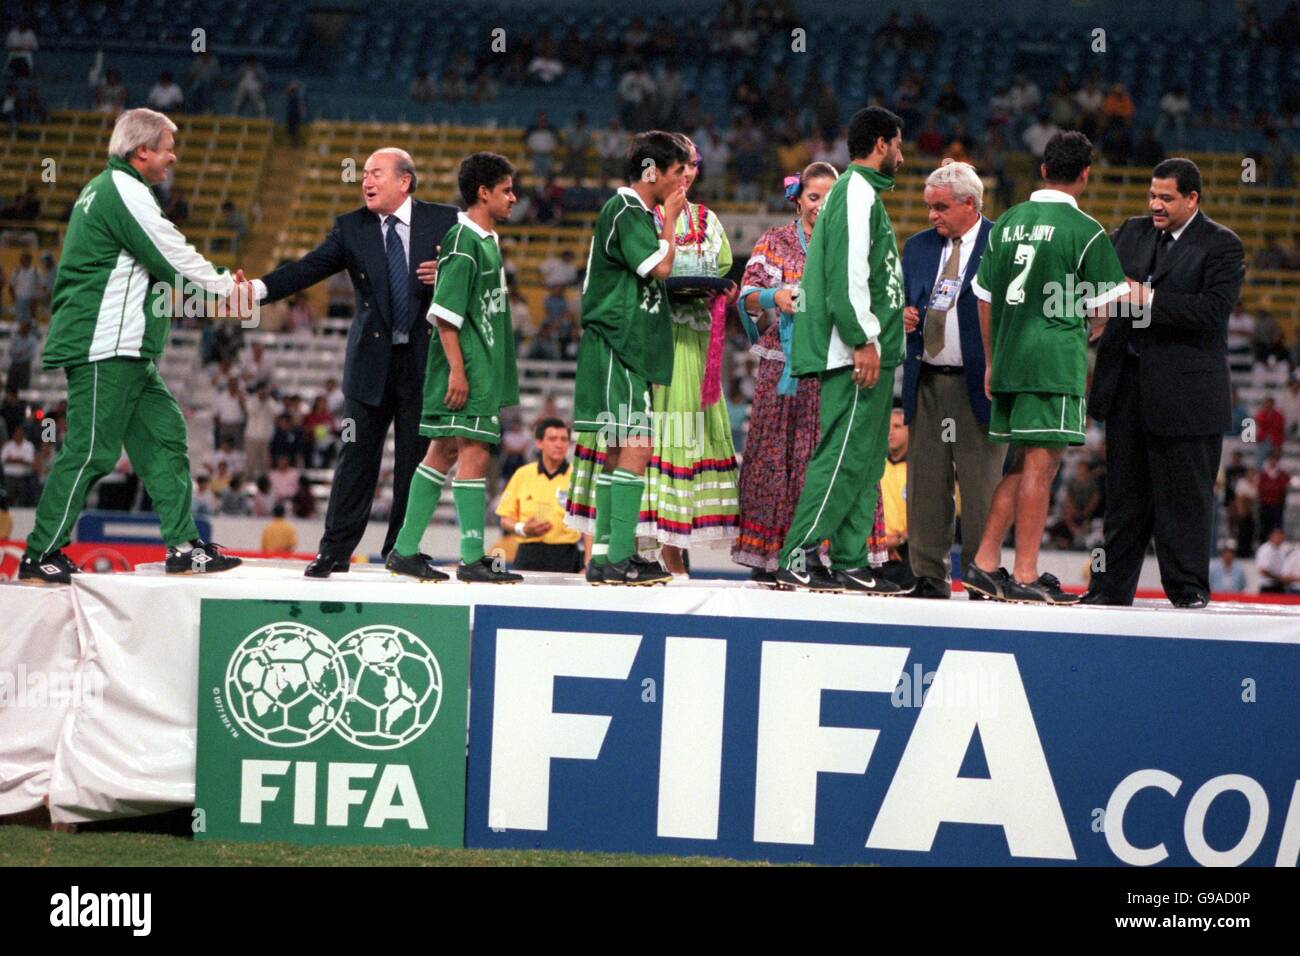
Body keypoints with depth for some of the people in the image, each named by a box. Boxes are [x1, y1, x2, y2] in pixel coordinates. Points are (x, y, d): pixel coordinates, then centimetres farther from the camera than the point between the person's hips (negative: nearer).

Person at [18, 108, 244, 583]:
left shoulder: (104, 188, 20)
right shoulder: (125, 191, -12)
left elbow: (153, 262, 20)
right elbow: (170, 256, -11)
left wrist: (221, 282, 12)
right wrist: (226, 285, 3)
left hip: (127, 351, 11)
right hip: (105, 348, -11)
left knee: (164, 433, 9)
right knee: (89, 451, -8)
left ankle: (183, 545, 9)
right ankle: (40, 556, -2)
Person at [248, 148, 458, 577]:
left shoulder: (444, 221, 1)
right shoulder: (351, 228, 2)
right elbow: (309, 268, -9)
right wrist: (258, 289, -25)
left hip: (424, 359, -1)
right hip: (371, 360, 1)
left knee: (415, 458, 4)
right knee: (356, 456, 1)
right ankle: (335, 550, 6)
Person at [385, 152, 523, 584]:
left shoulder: (487, 240, 16)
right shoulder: (463, 242, -14)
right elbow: (444, 312, -18)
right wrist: (457, 369, -22)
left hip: (483, 366, 10)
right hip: (466, 367, -10)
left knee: (444, 451, 10)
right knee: (473, 451, -10)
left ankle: (405, 550, 14)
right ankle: (473, 558, -9)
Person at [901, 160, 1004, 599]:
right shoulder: (917, 247, 16)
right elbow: (902, 302, 24)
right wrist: (904, 316, 1)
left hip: (978, 382, -5)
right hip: (926, 382, 5)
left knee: (981, 489, -4)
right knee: (925, 486, 5)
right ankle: (929, 577, 10)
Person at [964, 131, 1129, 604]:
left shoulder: (1007, 223, 11)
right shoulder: (1084, 229, -6)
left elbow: (985, 298, 15)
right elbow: (1109, 304, -5)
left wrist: (991, 363, 21)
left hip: (1007, 361, 6)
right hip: (1057, 360, -6)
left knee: (1022, 463, 15)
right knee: (1040, 463, -5)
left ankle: (985, 562, 12)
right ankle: (1024, 575, -7)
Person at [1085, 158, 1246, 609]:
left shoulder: (1222, 246, -6)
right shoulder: (1132, 233, 12)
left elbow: (1213, 310, -17)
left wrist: (1148, 299, -20)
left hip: (1185, 392, -5)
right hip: (1126, 383, 5)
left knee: (1185, 494, 0)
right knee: (1124, 491, 11)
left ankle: (1188, 587, 8)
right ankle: (1112, 585, 16)